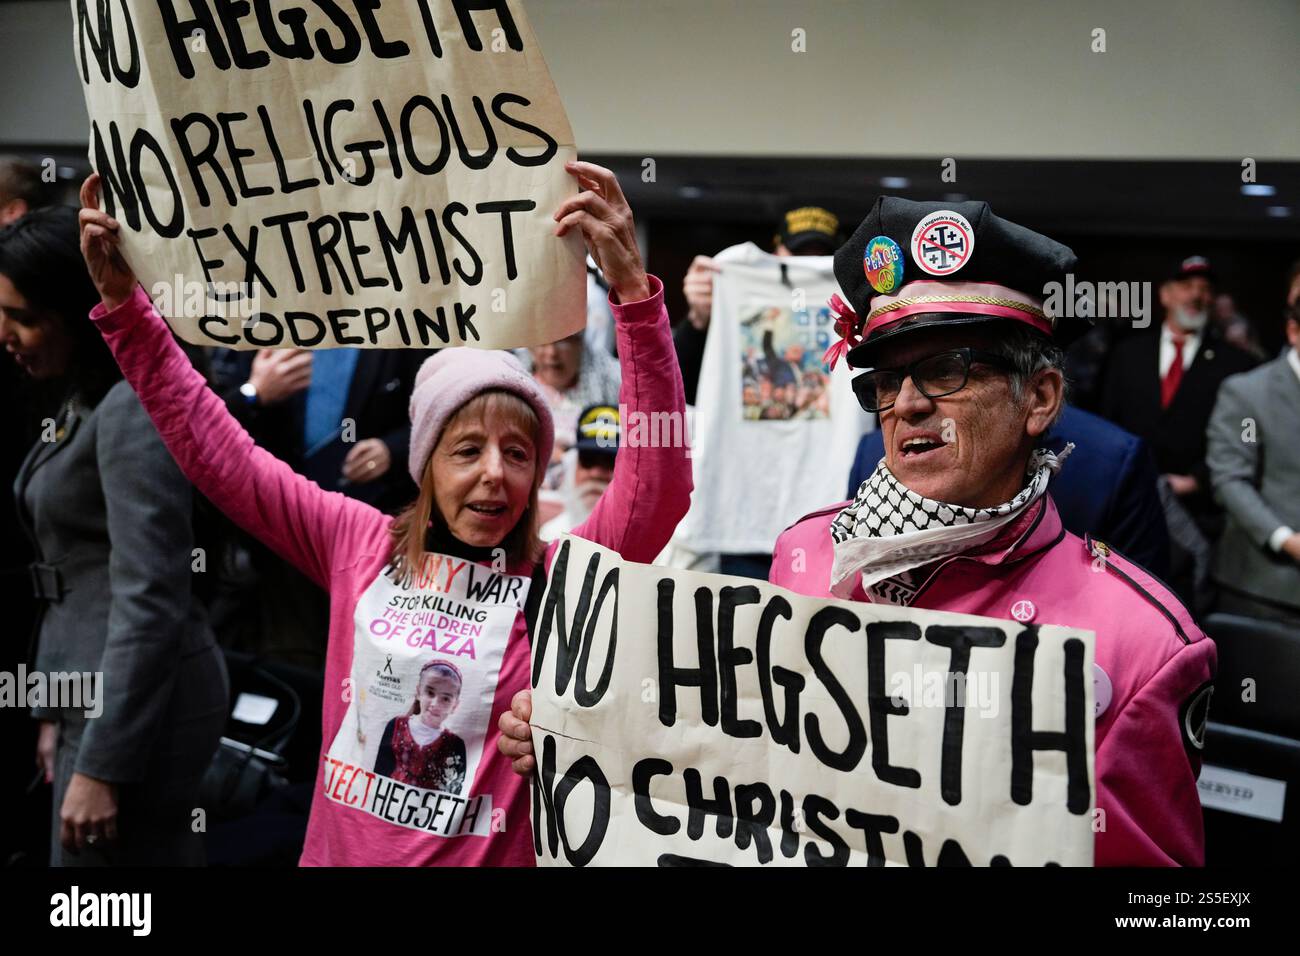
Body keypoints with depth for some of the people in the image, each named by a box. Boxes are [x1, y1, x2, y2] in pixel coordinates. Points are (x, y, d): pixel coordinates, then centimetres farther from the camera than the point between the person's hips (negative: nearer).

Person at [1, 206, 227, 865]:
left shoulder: (133, 409, -16)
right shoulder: (83, 404, 13)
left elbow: (149, 600, -22)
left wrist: (101, 766, -22)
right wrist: (57, 710, 20)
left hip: (137, 705, -9)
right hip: (99, 692, 9)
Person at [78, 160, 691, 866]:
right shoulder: (362, 544, -3)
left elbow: (660, 488, -29)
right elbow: (214, 450, 0)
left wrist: (632, 291, -38)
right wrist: (123, 303, -6)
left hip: (486, 857, -3)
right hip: (335, 852, 3)